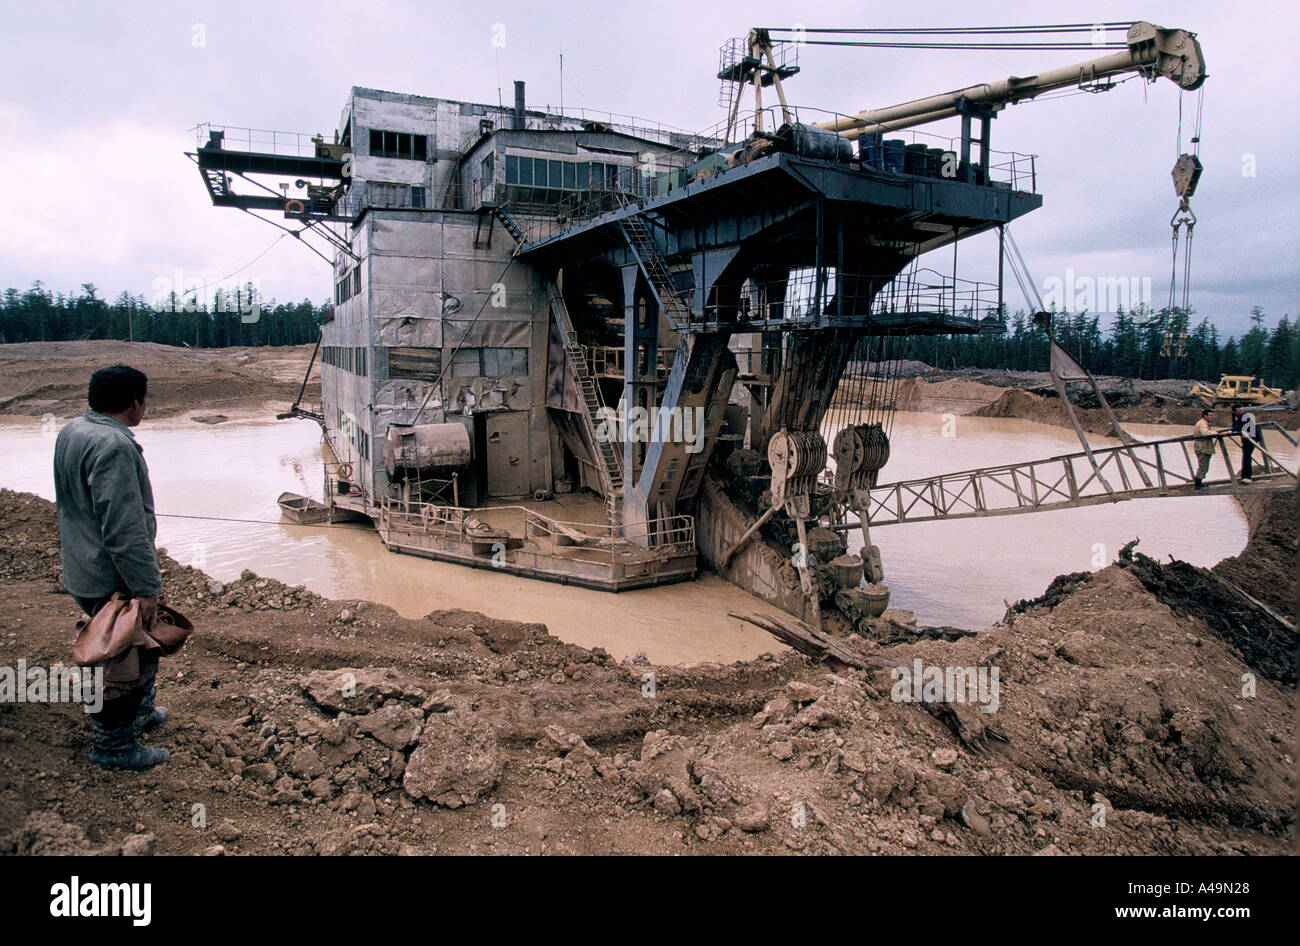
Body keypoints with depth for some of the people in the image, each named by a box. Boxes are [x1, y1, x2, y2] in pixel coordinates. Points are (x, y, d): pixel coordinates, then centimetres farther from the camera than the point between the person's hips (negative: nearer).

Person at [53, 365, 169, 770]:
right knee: (130, 660, 3)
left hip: (83, 570, 10)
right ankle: (113, 744, 15)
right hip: (112, 580, -10)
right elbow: (124, 529, -27)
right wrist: (145, 587, -22)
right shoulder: (113, 447, -25)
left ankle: (139, 712, 41)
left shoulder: (71, 431, 8)